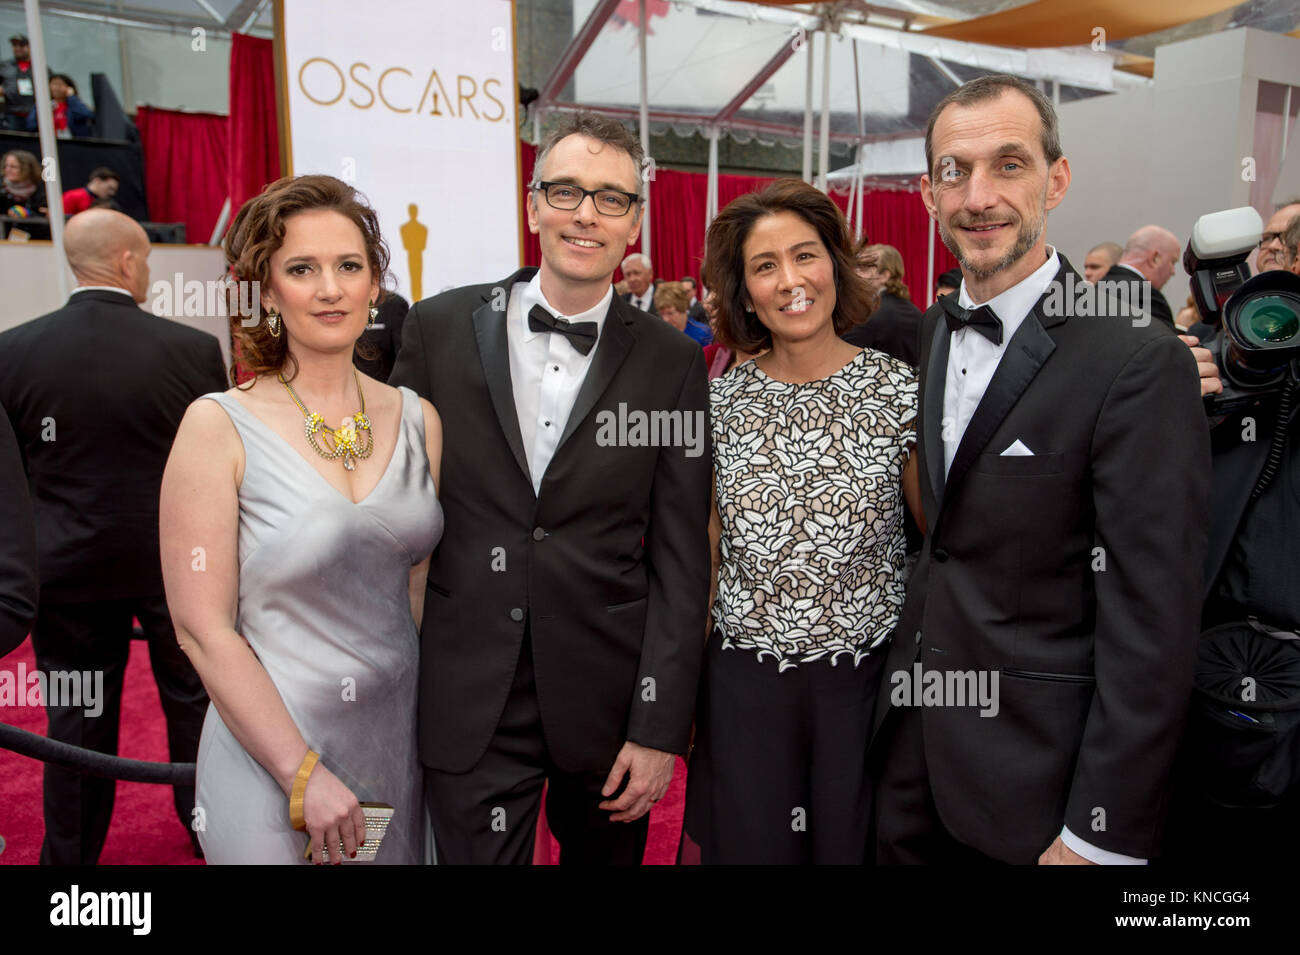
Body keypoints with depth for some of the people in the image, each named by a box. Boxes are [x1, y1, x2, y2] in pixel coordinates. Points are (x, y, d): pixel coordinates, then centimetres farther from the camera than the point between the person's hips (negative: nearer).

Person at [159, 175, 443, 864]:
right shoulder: (219, 427, -12)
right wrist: (305, 775, -14)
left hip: (402, 741, 4)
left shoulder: (418, 420, -1)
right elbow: (203, 628, -13)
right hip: (271, 756, -4)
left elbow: (418, 585, 7)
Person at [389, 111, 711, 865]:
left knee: (605, 852, 19)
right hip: (466, 704, 0)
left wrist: (660, 727, -6)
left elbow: (679, 558, -4)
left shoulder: (672, 360, -4)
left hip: (606, 699, 1)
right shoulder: (439, 328, -2)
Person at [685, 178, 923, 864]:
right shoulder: (719, 401, -2)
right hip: (745, 679, 2)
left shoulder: (899, 389, -7)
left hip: (867, 675, -1)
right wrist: (683, 691, 7)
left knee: (853, 846, 16)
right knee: (748, 844, 15)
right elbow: (707, 554, 6)